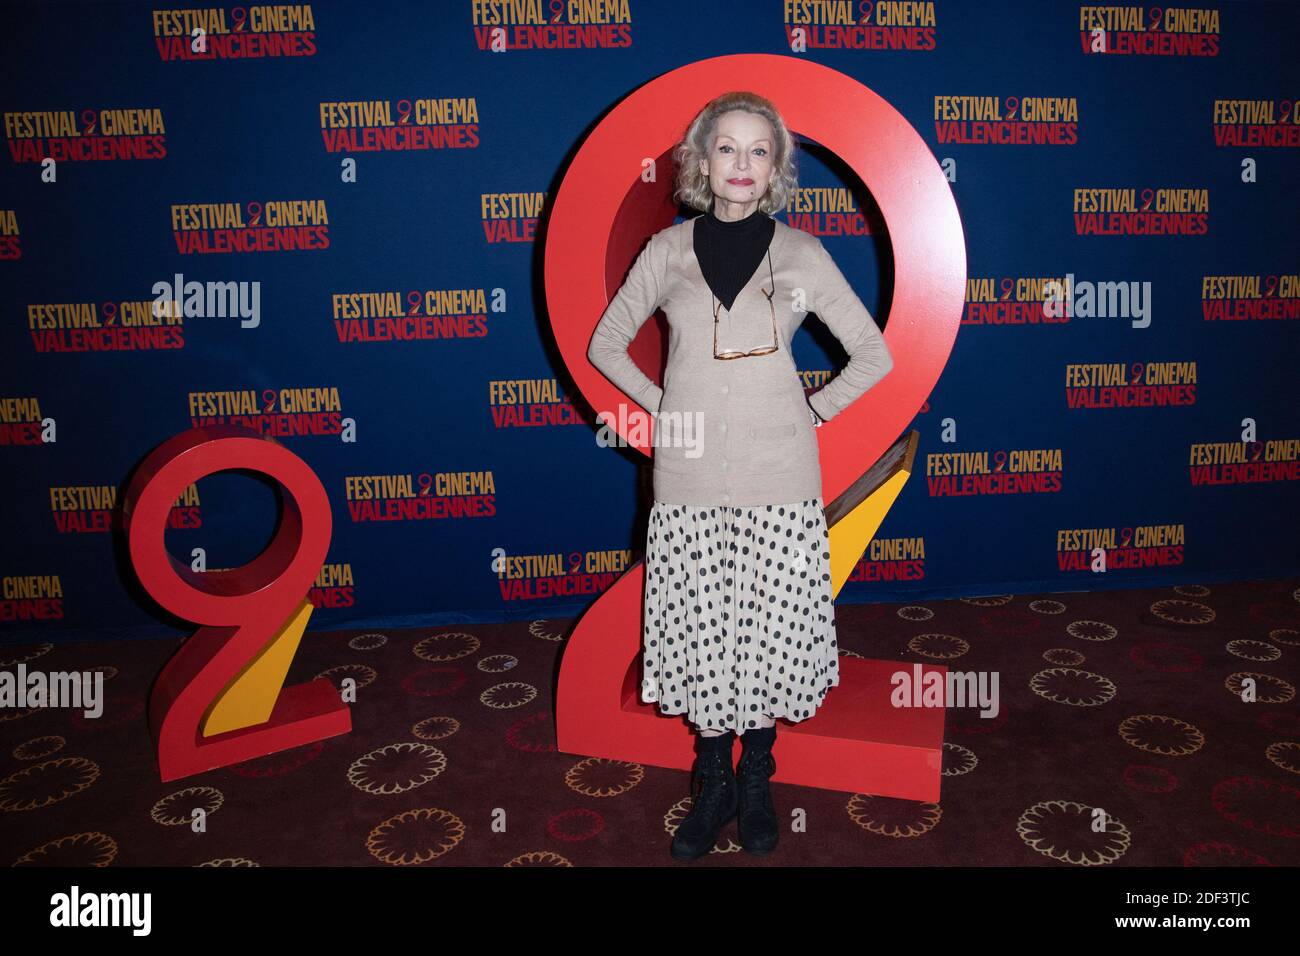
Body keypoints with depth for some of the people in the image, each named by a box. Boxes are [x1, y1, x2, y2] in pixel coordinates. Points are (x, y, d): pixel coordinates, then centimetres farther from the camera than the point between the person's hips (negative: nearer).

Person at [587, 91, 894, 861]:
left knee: (770, 631, 5)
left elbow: (873, 355, 7)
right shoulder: (669, 250, 5)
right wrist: (661, 407, 5)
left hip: (779, 478, 0)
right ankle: (713, 784, 26)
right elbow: (606, 344, 14)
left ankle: (757, 779, 28)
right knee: (698, 631, 6)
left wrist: (813, 412, 0)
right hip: (690, 477, 1)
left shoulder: (801, 253, 2)